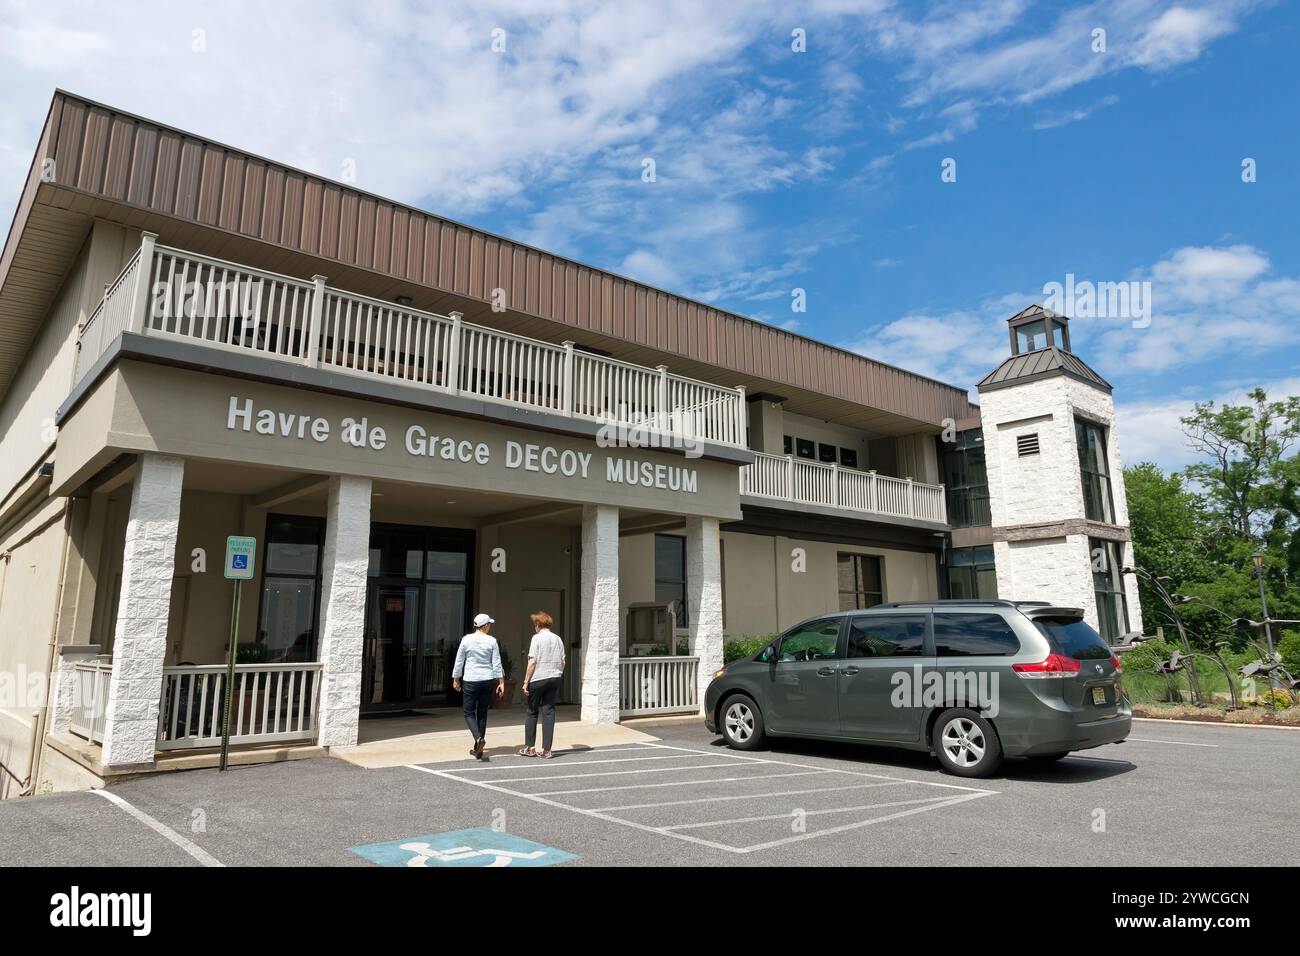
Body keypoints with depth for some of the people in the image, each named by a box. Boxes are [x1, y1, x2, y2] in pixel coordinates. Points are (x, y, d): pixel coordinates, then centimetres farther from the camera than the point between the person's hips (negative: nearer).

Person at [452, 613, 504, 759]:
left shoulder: (466, 639, -3)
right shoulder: (491, 641, -2)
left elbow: (459, 661, 3)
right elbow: (497, 664, -2)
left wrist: (456, 679, 14)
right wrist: (501, 682, 4)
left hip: (470, 680, -1)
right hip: (487, 680, 2)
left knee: (469, 713, 6)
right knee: (482, 713, 11)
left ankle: (479, 738, -19)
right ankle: (478, 748, 16)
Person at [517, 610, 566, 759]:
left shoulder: (537, 638, -7)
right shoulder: (557, 639, 8)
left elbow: (532, 662, -12)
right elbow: (562, 662, 8)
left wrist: (526, 682, -8)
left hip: (538, 679, -4)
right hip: (554, 679, 4)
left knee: (532, 712, 9)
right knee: (549, 712, 6)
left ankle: (528, 747, 14)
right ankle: (547, 749, 5)